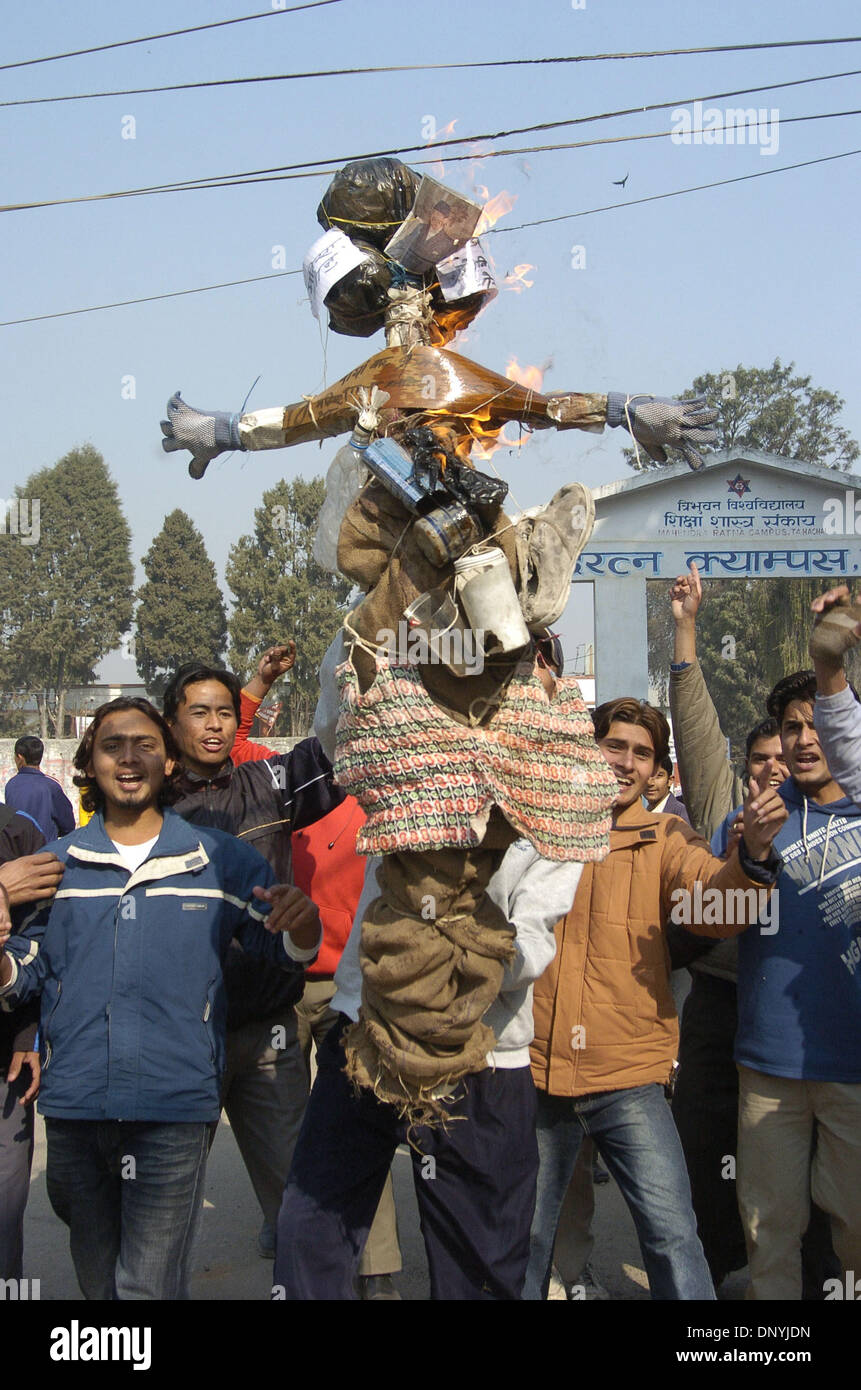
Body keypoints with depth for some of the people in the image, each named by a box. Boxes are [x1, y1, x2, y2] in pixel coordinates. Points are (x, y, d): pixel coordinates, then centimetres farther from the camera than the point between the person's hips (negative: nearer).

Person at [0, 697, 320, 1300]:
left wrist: (302, 919, -15)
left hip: (174, 1107, -3)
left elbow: (291, 951, 9)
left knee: (150, 1287, -6)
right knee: (98, 1283, 16)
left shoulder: (221, 860, 5)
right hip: (74, 1108, 3)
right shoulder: (56, 863, 10)